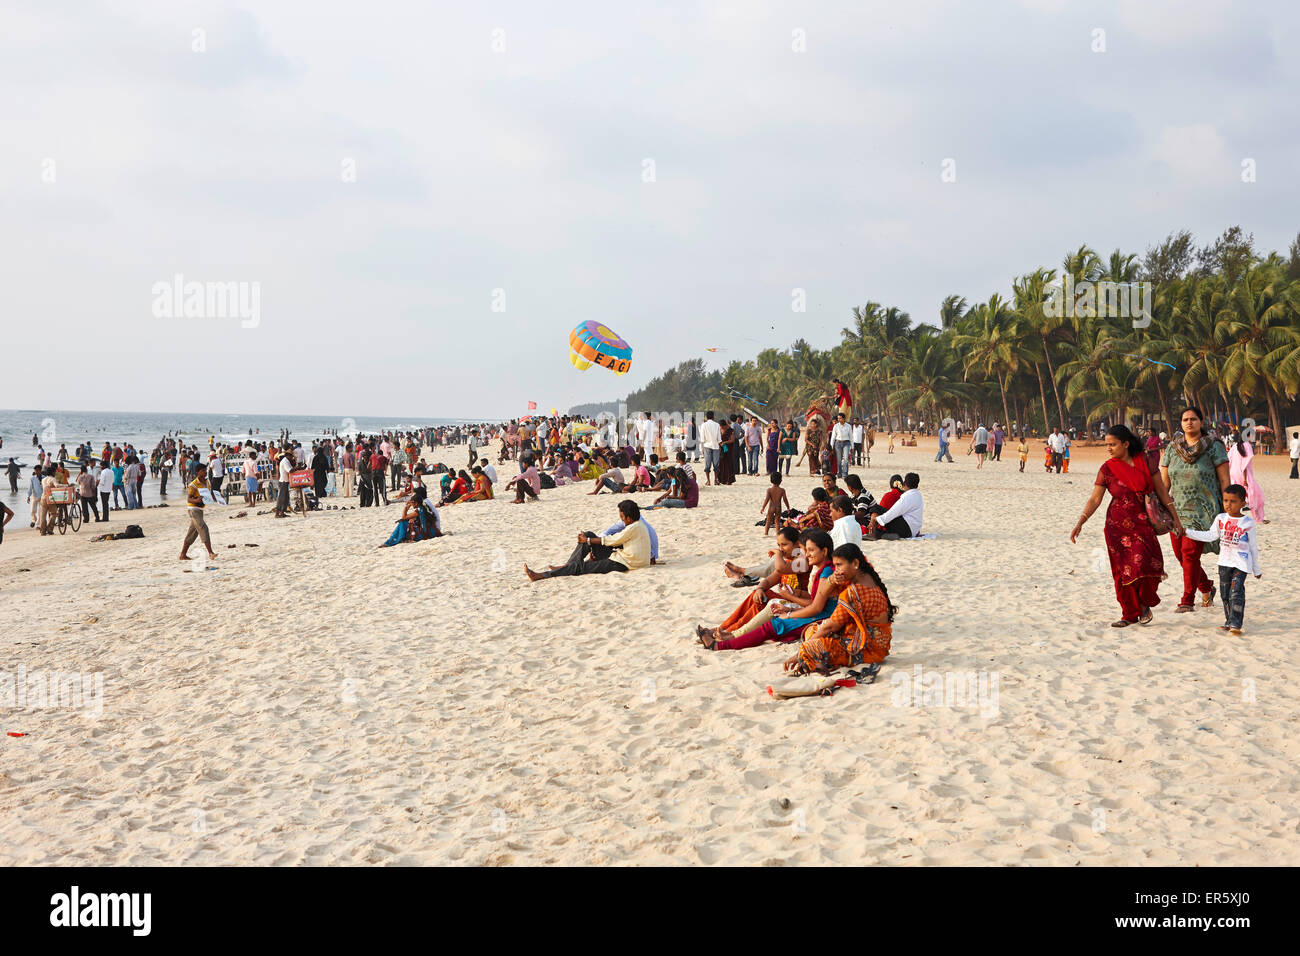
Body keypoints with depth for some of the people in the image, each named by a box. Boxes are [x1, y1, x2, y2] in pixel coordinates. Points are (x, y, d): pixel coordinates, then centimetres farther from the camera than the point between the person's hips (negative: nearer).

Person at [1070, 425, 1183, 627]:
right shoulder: (1107, 469, -2)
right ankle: (1129, 614, 12)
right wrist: (1080, 523, -13)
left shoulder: (1144, 461, -1)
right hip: (1117, 524, 1)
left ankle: (1145, 604, 10)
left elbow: (1160, 489, 6)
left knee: (1143, 563, -16)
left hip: (1142, 521, -1)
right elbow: (1095, 499, -3)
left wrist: (1174, 517, 8)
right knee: (1123, 568, 0)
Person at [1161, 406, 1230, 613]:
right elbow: (1164, 482, 11)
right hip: (1177, 509, 5)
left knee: (1190, 552, -13)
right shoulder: (1172, 448, 8)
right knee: (1180, 554, 8)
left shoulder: (1213, 447, -2)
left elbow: (1224, 480, -2)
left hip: (1202, 509, -5)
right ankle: (1206, 589, 32)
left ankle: (1187, 601, -6)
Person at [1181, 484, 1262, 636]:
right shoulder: (1220, 519, 5)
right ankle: (1229, 621, 21)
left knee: (1236, 592, -13)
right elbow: (1211, 536, 2)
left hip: (1241, 563, -5)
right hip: (1224, 562, 5)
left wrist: (1256, 568, 9)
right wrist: (1188, 532, -8)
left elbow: (1253, 546, 3)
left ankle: (1236, 624, -11)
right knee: (1225, 593, 9)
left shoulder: (1248, 522, -4)